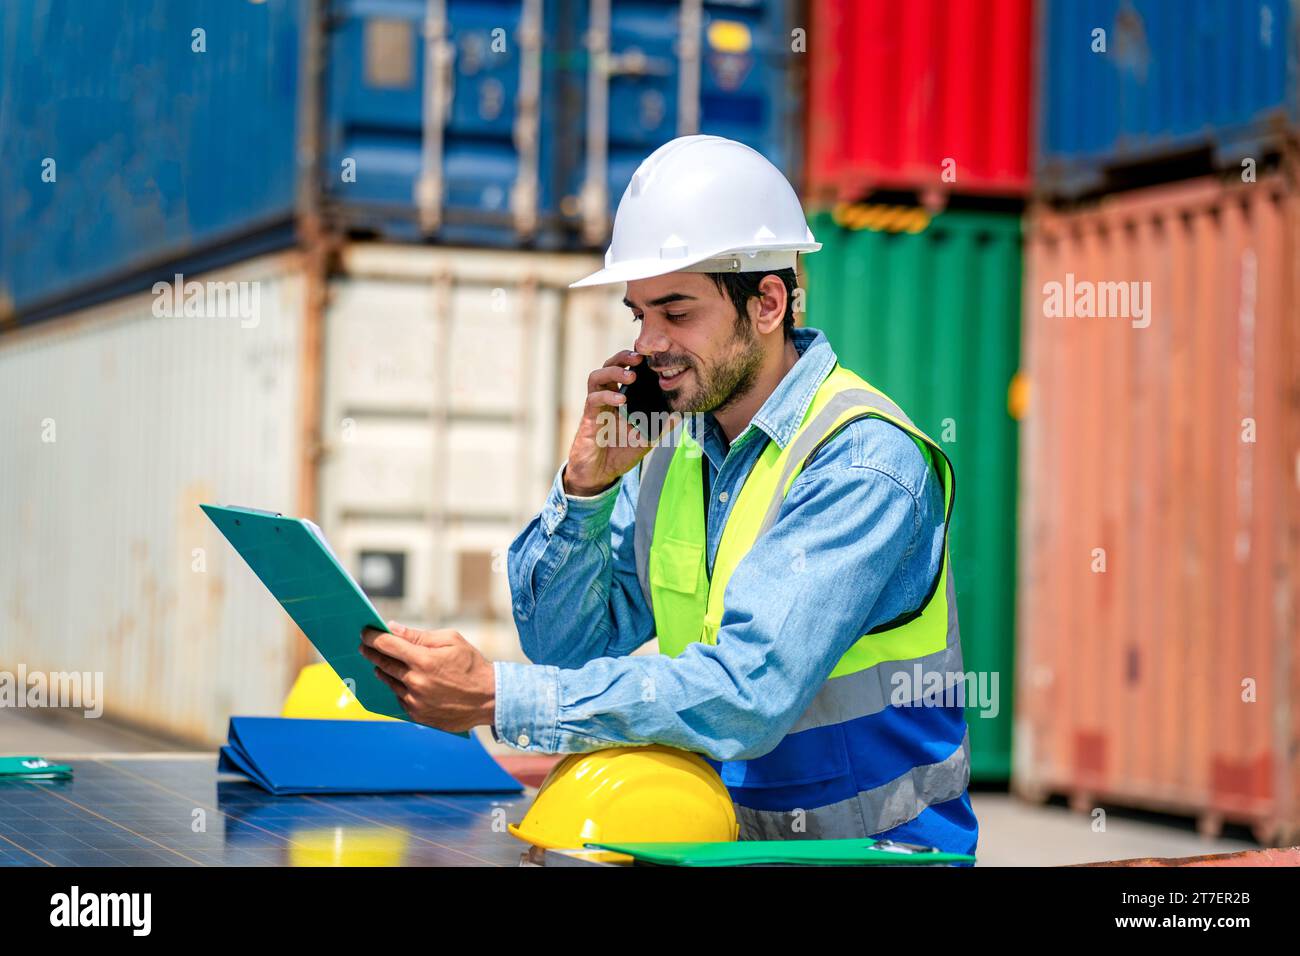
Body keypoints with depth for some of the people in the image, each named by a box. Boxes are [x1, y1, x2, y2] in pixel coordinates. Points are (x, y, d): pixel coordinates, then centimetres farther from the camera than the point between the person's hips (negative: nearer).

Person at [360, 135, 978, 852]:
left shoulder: (866, 464, -17)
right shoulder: (678, 437, 5)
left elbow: (746, 699, -27)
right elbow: (565, 650, 8)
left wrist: (493, 696, -27)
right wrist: (586, 486, -7)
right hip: (718, 839, 6)